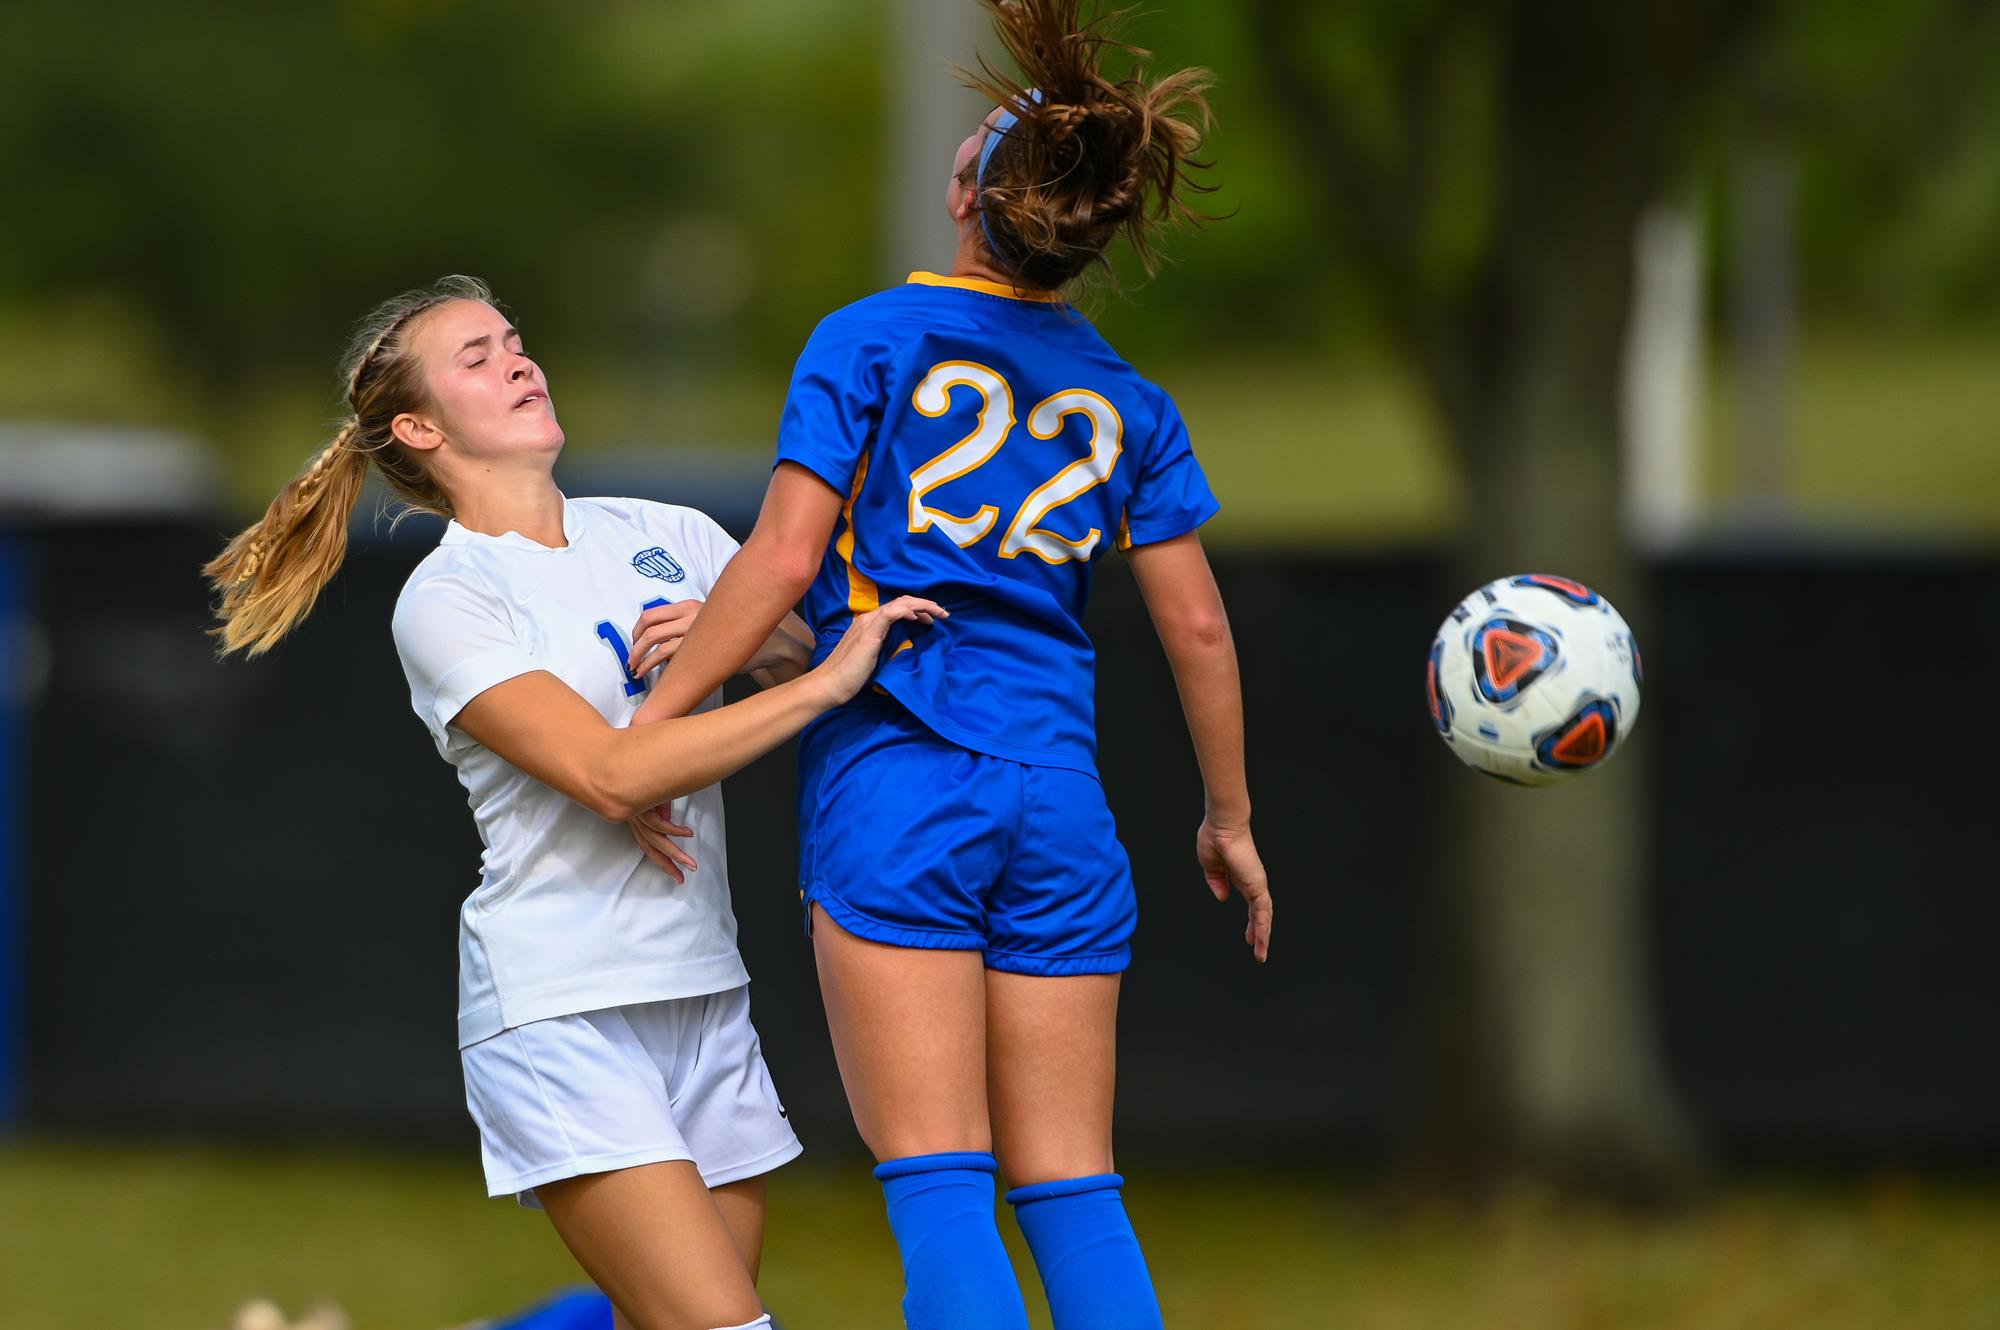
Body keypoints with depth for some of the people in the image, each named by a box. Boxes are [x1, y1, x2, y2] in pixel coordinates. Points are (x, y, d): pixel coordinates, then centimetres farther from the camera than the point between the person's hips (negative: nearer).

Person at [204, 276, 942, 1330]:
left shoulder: (668, 536, 11)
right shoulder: (448, 600, -7)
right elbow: (609, 773, -19)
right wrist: (827, 680, -20)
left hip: (703, 995, 6)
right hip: (559, 1010, -6)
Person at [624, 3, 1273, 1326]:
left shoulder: (870, 344, -3)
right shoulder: (1126, 398, 9)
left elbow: (781, 561, -10)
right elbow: (1197, 626, 10)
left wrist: (643, 734, -5)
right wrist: (1232, 818, 22)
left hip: (893, 780, -4)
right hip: (1060, 798, 4)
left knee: (937, 1182, -8)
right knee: (1072, 1185, 6)